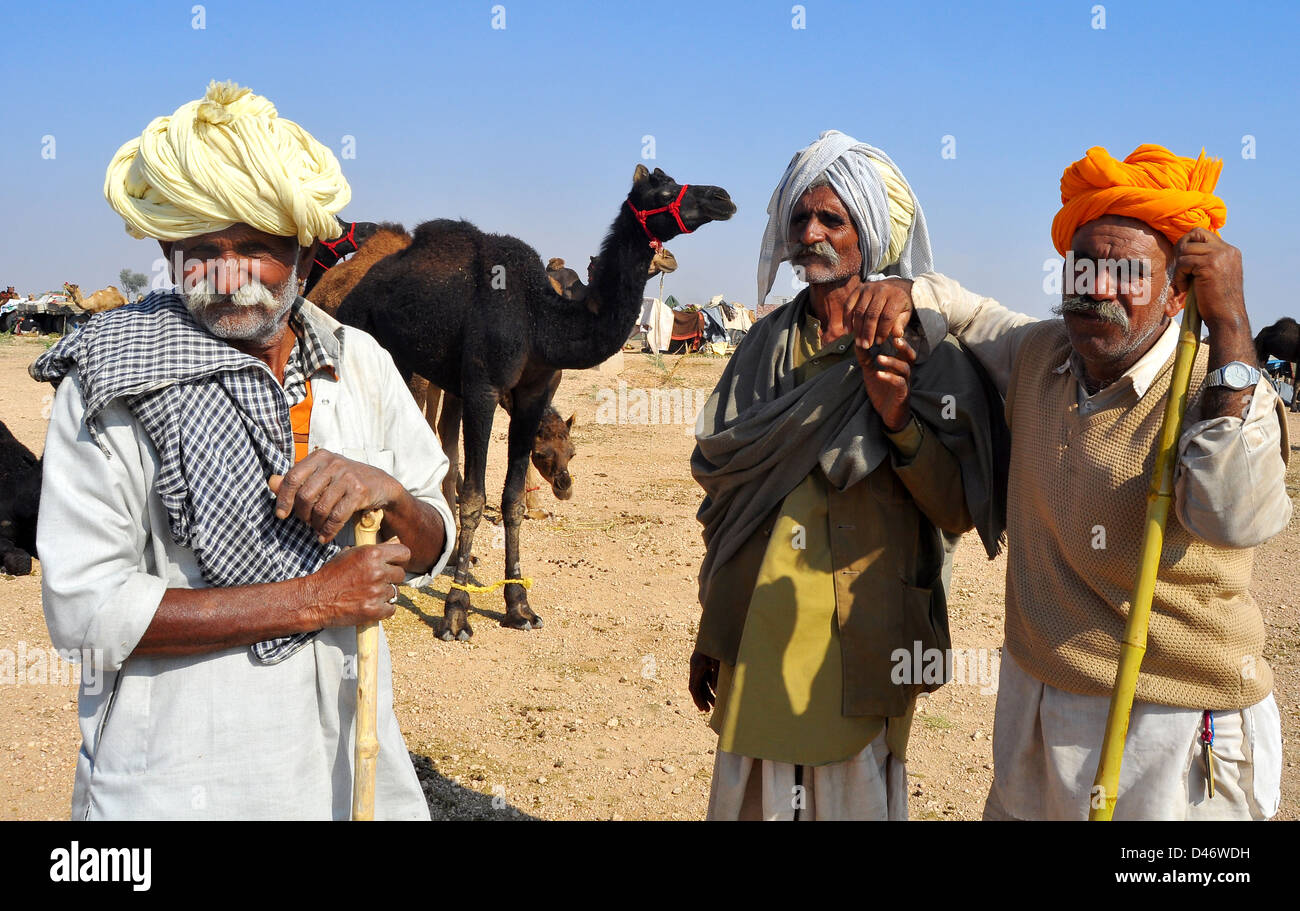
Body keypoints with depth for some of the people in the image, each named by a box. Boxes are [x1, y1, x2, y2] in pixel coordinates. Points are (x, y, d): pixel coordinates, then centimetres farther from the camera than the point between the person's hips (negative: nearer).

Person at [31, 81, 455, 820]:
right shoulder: (108, 389, -11)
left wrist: (386, 493, -17)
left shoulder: (360, 364, 1)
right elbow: (81, 607, -17)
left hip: (346, 752, 5)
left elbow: (429, 553, 6)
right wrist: (310, 600, -18)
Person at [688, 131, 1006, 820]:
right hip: (755, 641, 4)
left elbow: (958, 511, -8)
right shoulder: (767, 346, 7)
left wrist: (900, 420, -24)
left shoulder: (923, 350, -5)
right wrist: (710, 634, 15)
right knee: (748, 797, 12)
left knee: (850, 797, 7)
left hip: (859, 649, -4)